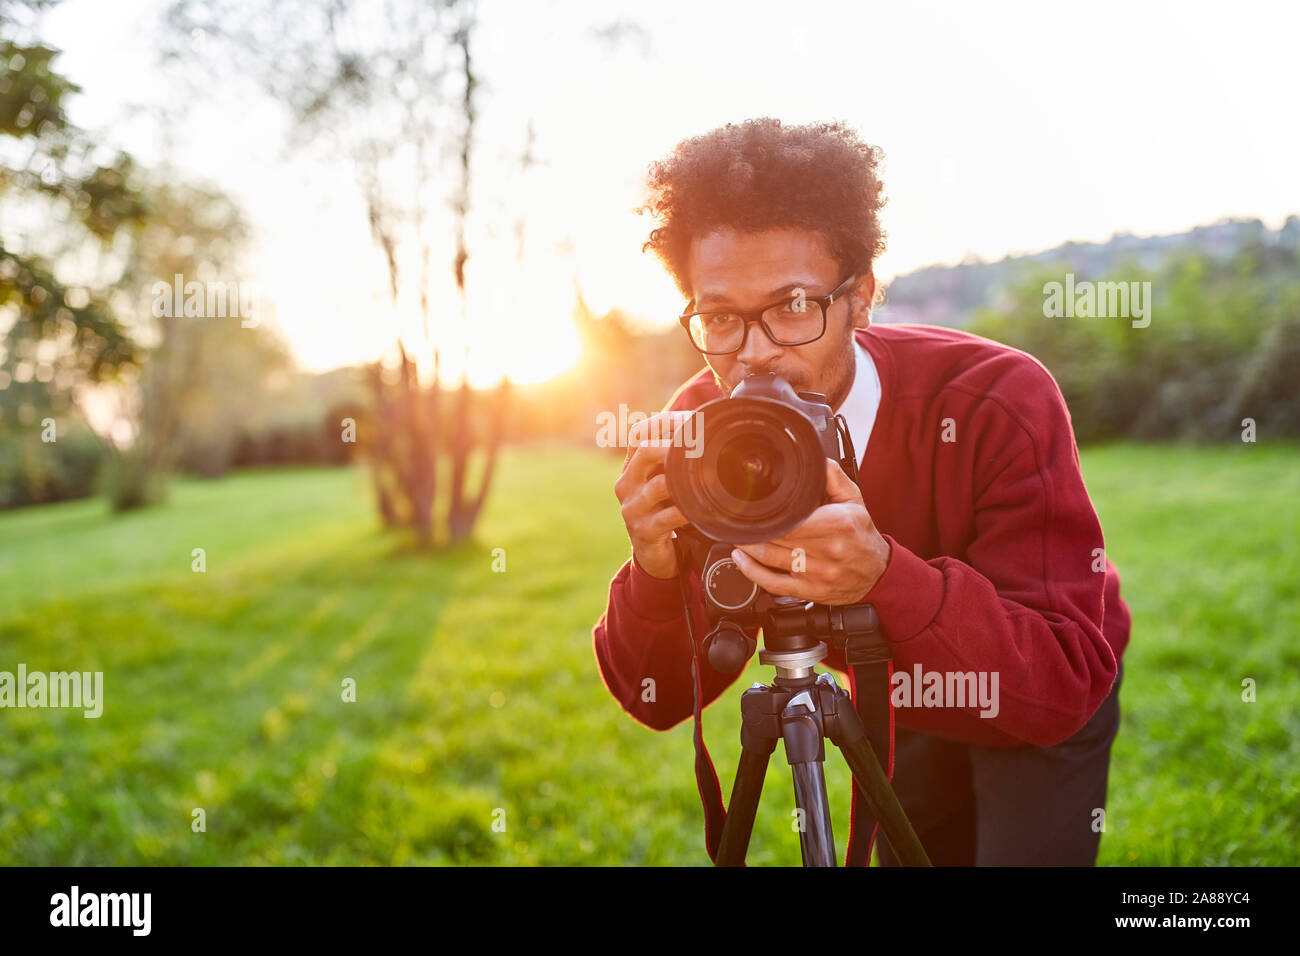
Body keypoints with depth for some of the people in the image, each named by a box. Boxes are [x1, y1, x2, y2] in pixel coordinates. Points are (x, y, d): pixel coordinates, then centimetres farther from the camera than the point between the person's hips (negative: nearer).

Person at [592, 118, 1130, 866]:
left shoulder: (998, 403, -33)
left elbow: (1066, 683, -36)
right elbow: (660, 700, -21)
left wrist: (886, 578, -52)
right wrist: (656, 572, -42)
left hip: (1044, 705, -3)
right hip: (905, 701, 3)